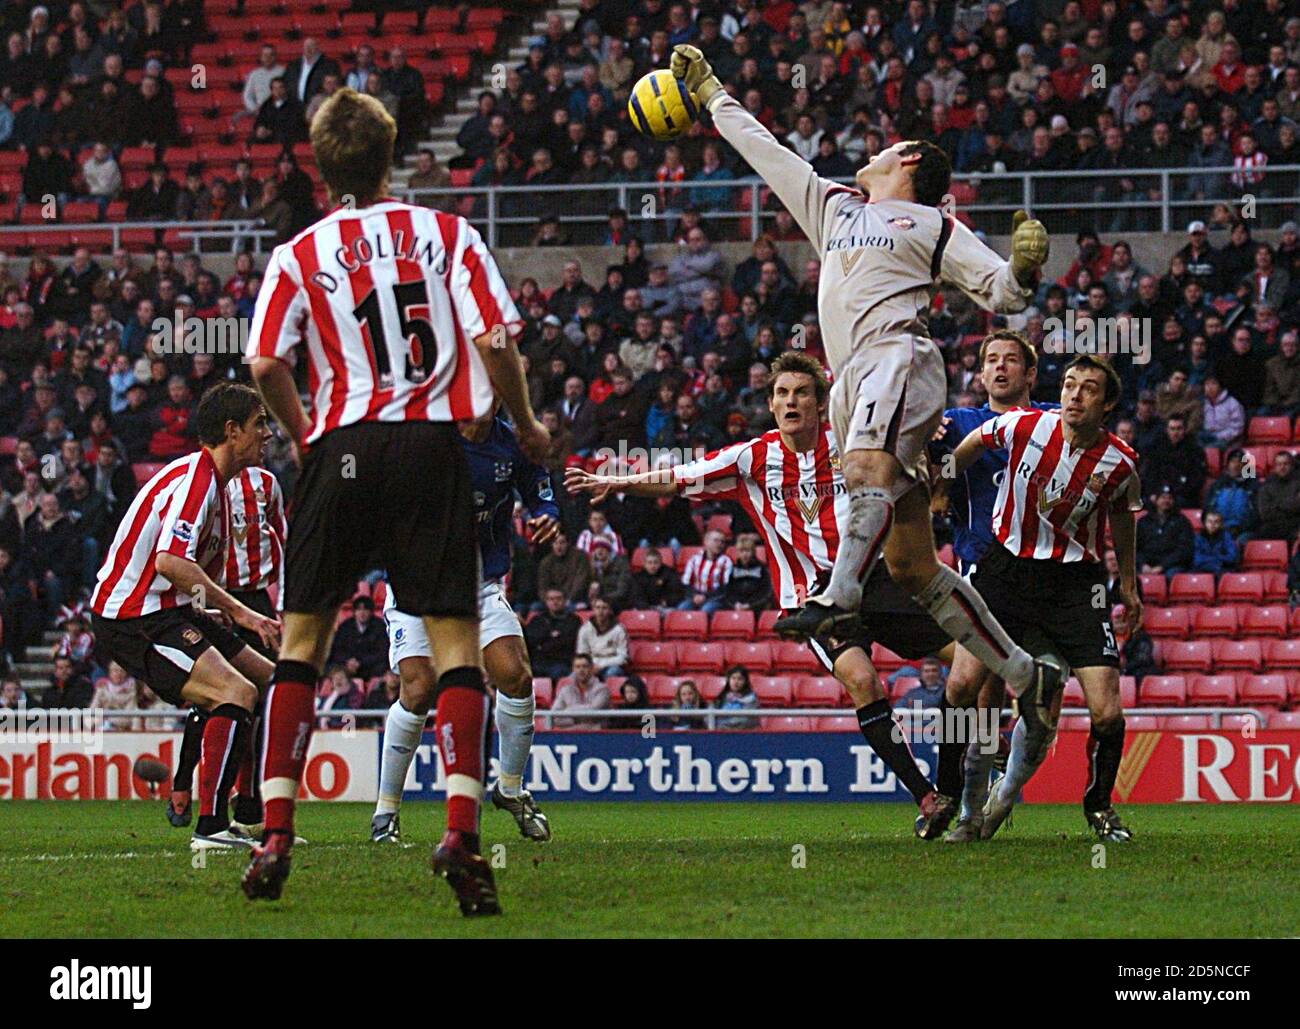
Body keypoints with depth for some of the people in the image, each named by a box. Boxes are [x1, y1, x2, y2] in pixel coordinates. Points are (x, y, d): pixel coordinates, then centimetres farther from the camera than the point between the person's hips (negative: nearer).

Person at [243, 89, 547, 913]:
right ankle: (462, 829, -17)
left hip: (341, 449, 1)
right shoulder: (448, 235, 7)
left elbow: (266, 365, -4)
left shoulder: (300, 255, 7)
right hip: (432, 444, 0)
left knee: (303, 638, 9)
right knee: (456, 640, 0)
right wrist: (526, 427, 12)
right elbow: (493, 341, -3)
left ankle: (275, 835, 3)